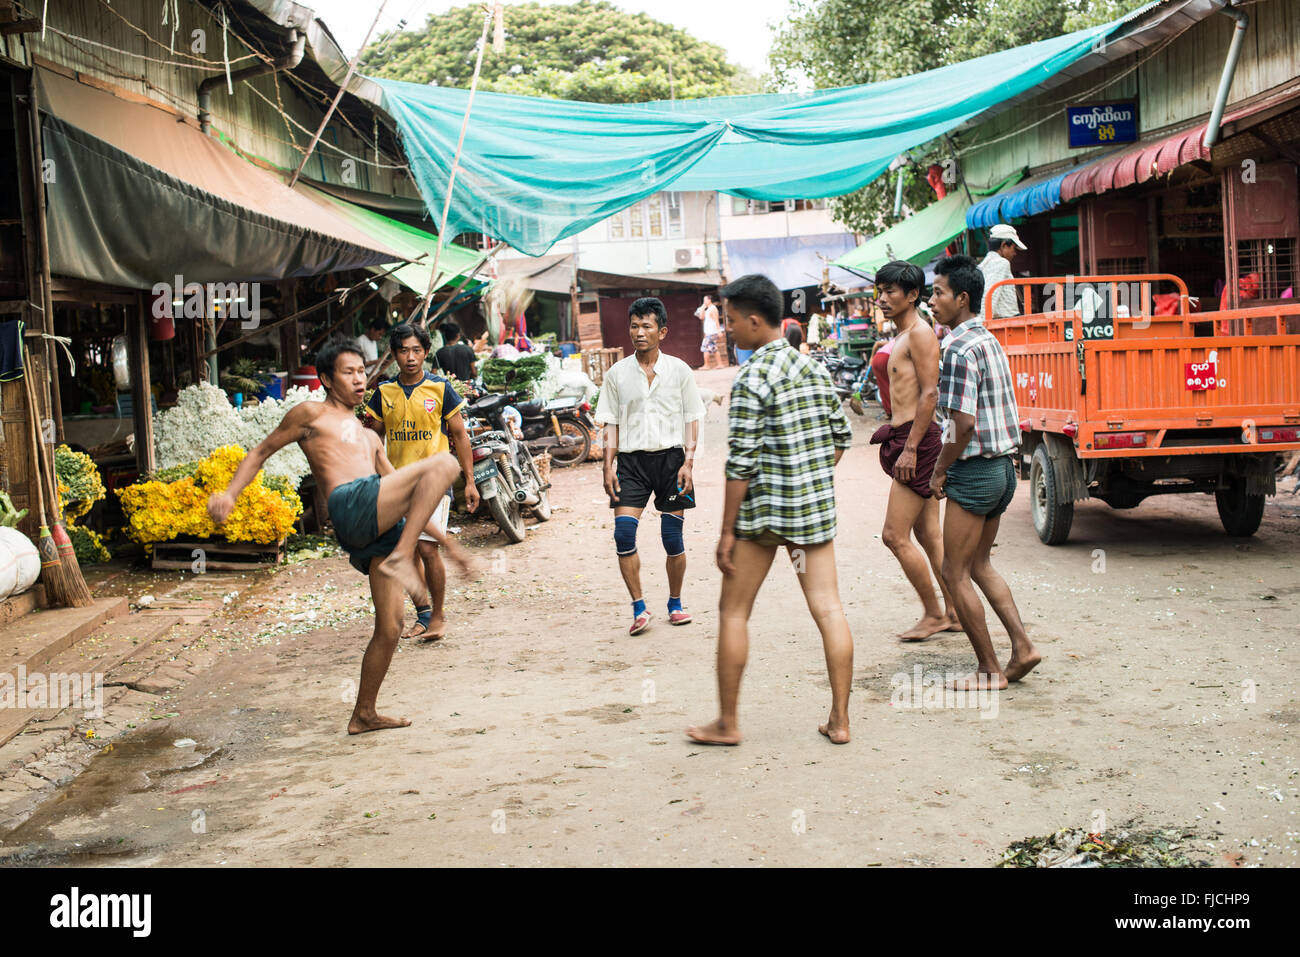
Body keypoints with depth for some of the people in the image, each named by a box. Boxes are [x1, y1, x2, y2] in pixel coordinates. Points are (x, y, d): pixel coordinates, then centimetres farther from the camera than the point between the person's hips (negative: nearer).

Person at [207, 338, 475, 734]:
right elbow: (261, 451, 18)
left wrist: (447, 542, 30)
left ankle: (364, 715, 18)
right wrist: (229, 494, 0)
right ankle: (402, 558, -29)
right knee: (444, 464, -22)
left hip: (381, 529, 7)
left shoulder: (369, 437, 36)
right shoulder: (313, 414, 18)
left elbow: (405, 496, 35)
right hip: (350, 507, -7)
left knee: (389, 628, 5)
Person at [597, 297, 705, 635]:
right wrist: (609, 466, 0)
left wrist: (688, 462, -5)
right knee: (623, 533, -12)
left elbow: (692, 420, 5)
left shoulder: (679, 370, 3)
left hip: (670, 457, -1)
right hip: (631, 460, 1)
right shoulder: (617, 373, 5)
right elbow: (611, 424, 8)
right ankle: (639, 608, -3)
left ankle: (675, 603, 20)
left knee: (673, 539, 2)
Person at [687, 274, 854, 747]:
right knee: (828, 609, 7)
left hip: (764, 511, -6)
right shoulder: (814, 367, 8)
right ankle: (839, 719, 10)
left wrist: (727, 530, -11)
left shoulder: (751, 379, -14)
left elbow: (741, 463, -16)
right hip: (817, 509, 6)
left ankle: (727, 723, 13)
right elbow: (841, 436, 14)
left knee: (733, 613, 6)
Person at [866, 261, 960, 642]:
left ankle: (933, 614, 4)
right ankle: (953, 612, 18)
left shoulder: (920, 333, -11)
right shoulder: (902, 337, 19)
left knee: (895, 535, -7)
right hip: (906, 438, 10)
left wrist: (910, 448, -21)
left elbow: (930, 393, -18)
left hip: (917, 439, -10)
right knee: (929, 536, 12)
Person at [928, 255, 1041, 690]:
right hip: (1002, 464, 10)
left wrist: (940, 471, -10)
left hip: (974, 471, -10)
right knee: (980, 564, 21)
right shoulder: (989, 340, 12)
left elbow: (964, 422, -23)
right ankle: (1022, 646, 16)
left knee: (955, 573, 1)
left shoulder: (960, 349, -18)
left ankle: (990, 670, 8)